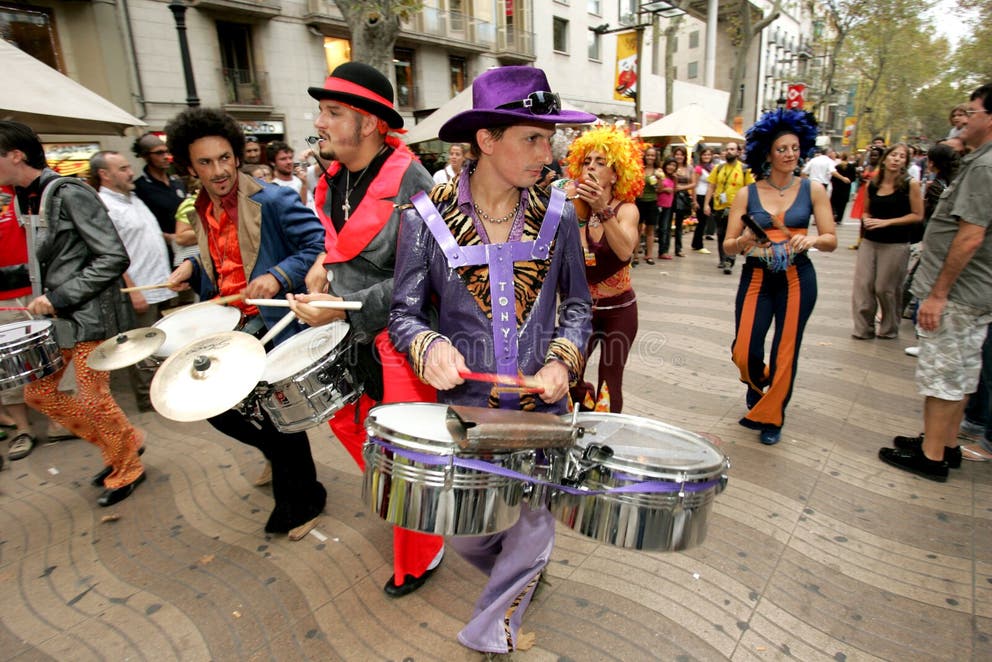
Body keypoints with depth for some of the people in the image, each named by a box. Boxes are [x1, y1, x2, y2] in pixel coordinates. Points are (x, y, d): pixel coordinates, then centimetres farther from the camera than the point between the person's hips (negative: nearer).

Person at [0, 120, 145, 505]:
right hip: (55, 317, 9)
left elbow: (114, 258, -19)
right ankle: (124, 440, 26)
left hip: (89, 314, -9)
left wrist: (60, 297, -18)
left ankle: (127, 469, 21)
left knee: (92, 397, 0)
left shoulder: (69, 194, -15)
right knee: (38, 393, 13)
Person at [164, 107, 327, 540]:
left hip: (275, 324, -8)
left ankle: (301, 502, 23)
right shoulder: (200, 213, 11)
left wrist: (278, 277, -28)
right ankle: (278, 451, 38)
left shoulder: (273, 200, -13)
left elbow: (321, 245, -18)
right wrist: (194, 269, 5)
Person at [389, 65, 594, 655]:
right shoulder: (427, 218, -9)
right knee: (463, 532, 14)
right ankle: (518, 575, 52)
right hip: (464, 406, 0)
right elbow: (405, 312, -4)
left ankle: (489, 637, 38)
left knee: (533, 534, 9)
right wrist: (429, 346, -24)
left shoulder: (558, 214, -4)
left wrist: (563, 360, -11)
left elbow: (576, 303, 5)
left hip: (541, 405, 1)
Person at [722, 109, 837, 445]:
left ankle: (770, 417, 25)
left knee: (785, 353, 3)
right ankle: (758, 386, 32)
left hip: (797, 278, 0)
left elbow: (831, 240, 2)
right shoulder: (747, 194, 0)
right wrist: (744, 240, -22)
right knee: (744, 350, -6)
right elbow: (728, 246, -1)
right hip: (756, 277, 0)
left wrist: (811, 239, -20)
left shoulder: (813, 189, 1)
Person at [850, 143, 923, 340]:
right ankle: (863, 329, 10)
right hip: (869, 241, 4)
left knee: (885, 288, 2)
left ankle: (889, 329, 23)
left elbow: (917, 215, -6)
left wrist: (887, 222, -14)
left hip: (896, 244, -3)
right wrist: (866, 220, -3)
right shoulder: (872, 185, 6)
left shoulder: (910, 185, -4)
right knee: (862, 285, -2)